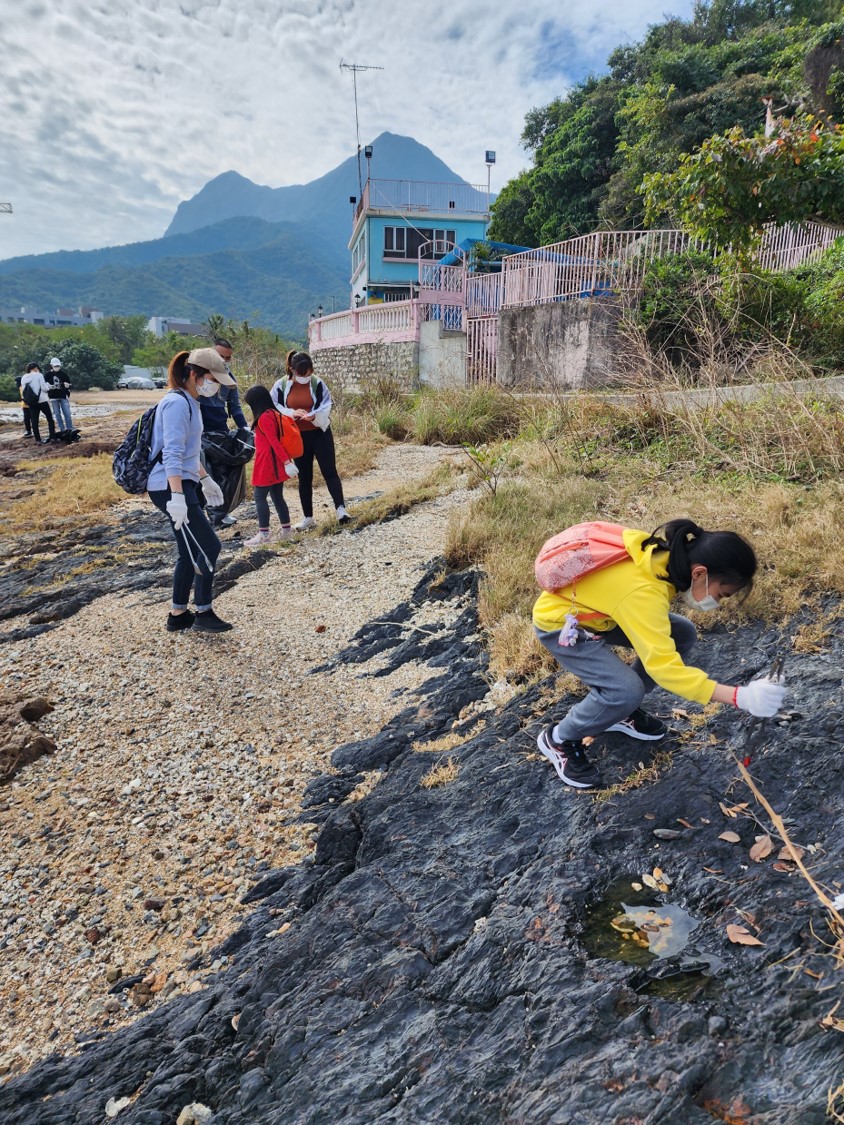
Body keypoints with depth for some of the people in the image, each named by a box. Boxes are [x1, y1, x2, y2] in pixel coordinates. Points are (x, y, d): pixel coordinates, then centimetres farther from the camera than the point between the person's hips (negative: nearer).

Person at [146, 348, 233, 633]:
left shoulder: (189, 402, 15)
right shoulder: (177, 403, -16)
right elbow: (172, 454, -25)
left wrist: (204, 479, 29)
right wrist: (177, 496, -31)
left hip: (184, 484, 10)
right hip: (170, 488, -10)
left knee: (191, 552, 12)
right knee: (209, 547, -6)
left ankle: (178, 615, 22)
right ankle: (203, 613, 5)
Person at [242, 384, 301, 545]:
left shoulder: (264, 417, -15)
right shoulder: (274, 414, 12)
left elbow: (274, 442, -21)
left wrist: (286, 462, -24)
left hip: (267, 464, -9)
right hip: (276, 464, 9)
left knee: (259, 497, -5)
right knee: (277, 496, 13)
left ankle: (263, 534, -5)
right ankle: (286, 529, 17)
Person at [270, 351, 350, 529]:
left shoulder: (317, 383, -7)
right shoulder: (281, 385, -4)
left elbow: (326, 407, -9)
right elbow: (273, 407, -1)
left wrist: (313, 415, -30)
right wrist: (291, 414, -20)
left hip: (319, 433, -2)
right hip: (298, 436, 2)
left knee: (329, 471, -6)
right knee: (304, 477, 8)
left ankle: (341, 509, -9)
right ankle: (308, 517, 15)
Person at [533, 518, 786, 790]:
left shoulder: (666, 555, -13)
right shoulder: (642, 591, -38)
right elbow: (663, 665, -42)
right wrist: (741, 697, -44)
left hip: (593, 607, 9)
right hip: (559, 622, -9)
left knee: (682, 634, 1)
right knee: (627, 690, -25)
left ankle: (620, 711, 17)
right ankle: (559, 739, 1)